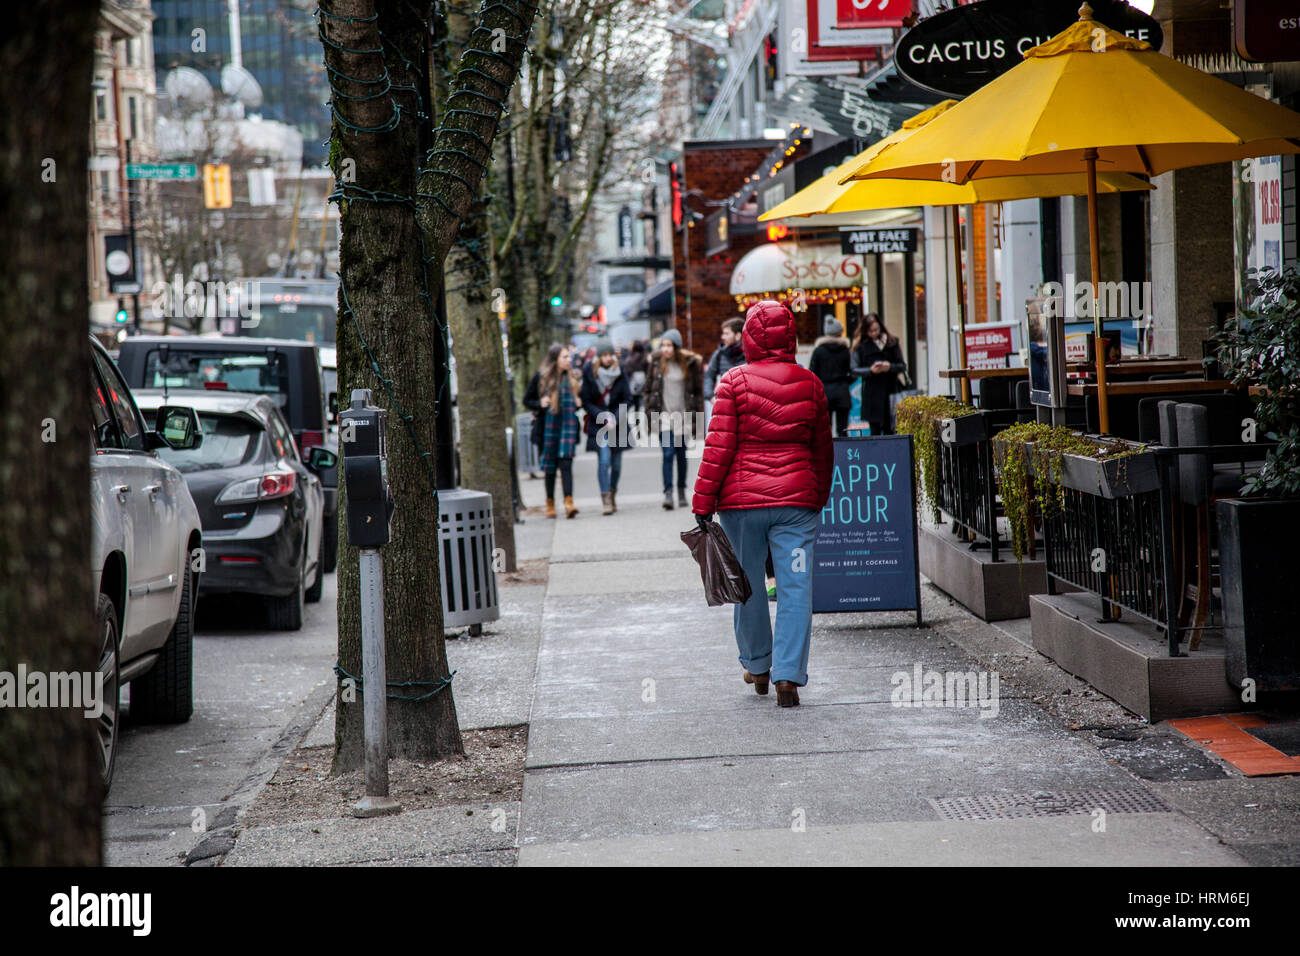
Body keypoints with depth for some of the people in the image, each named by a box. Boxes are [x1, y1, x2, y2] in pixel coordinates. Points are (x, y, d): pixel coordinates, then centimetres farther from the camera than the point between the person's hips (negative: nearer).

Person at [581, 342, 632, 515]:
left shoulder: (620, 375, 2)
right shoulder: (590, 375, -3)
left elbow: (628, 400, 3)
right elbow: (586, 402, -2)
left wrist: (615, 418, -10)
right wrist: (604, 417, -11)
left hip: (617, 425, 2)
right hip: (598, 425, -2)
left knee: (616, 463, 4)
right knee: (604, 460, -15)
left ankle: (613, 492, 26)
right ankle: (605, 498, -12)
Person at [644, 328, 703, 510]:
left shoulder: (689, 363, 0)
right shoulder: (656, 363, 3)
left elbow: (697, 390, 4)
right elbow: (649, 388, 10)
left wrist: (696, 414, 0)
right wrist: (651, 411, 2)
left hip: (683, 415, 0)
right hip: (664, 415, 0)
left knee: (681, 455, 9)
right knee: (668, 454, -11)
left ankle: (681, 492, 21)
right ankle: (668, 493, -17)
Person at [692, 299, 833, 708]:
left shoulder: (734, 382, -5)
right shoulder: (810, 383, 5)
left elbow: (718, 447, -7)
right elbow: (823, 449, 13)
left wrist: (703, 503, -3)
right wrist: (819, 499, 24)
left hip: (742, 499, -1)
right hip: (797, 499, 1)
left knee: (747, 585, 14)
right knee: (795, 587, 0)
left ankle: (757, 666, 27)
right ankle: (788, 675, -8)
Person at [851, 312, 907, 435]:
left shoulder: (892, 343, 8)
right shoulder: (861, 346, 3)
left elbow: (903, 366, 9)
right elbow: (855, 370, 0)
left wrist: (890, 367, -12)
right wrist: (870, 370, -17)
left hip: (890, 392, 2)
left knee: (890, 431, 0)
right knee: (875, 431, -5)